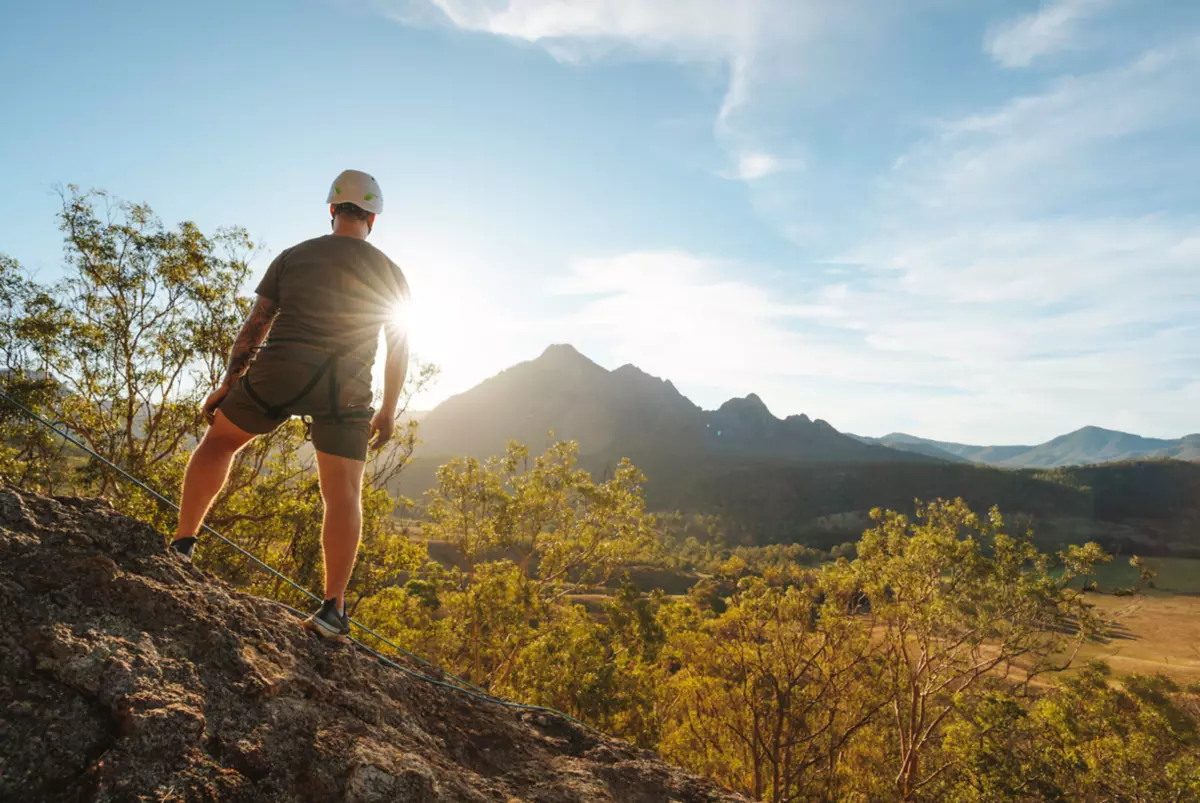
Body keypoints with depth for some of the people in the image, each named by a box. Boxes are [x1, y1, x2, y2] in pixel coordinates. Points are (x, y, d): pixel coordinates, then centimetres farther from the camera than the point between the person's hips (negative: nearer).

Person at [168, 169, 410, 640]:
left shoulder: (293, 256, 12)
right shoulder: (389, 274, 11)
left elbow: (255, 325, 10)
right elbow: (399, 349, 10)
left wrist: (227, 383, 15)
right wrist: (388, 411, 17)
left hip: (279, 371, 1)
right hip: (345, 389, 0)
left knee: (219, 441, 25)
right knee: (343, 496, 1)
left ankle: (182, 544, 24)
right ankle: (334, 608, -2)